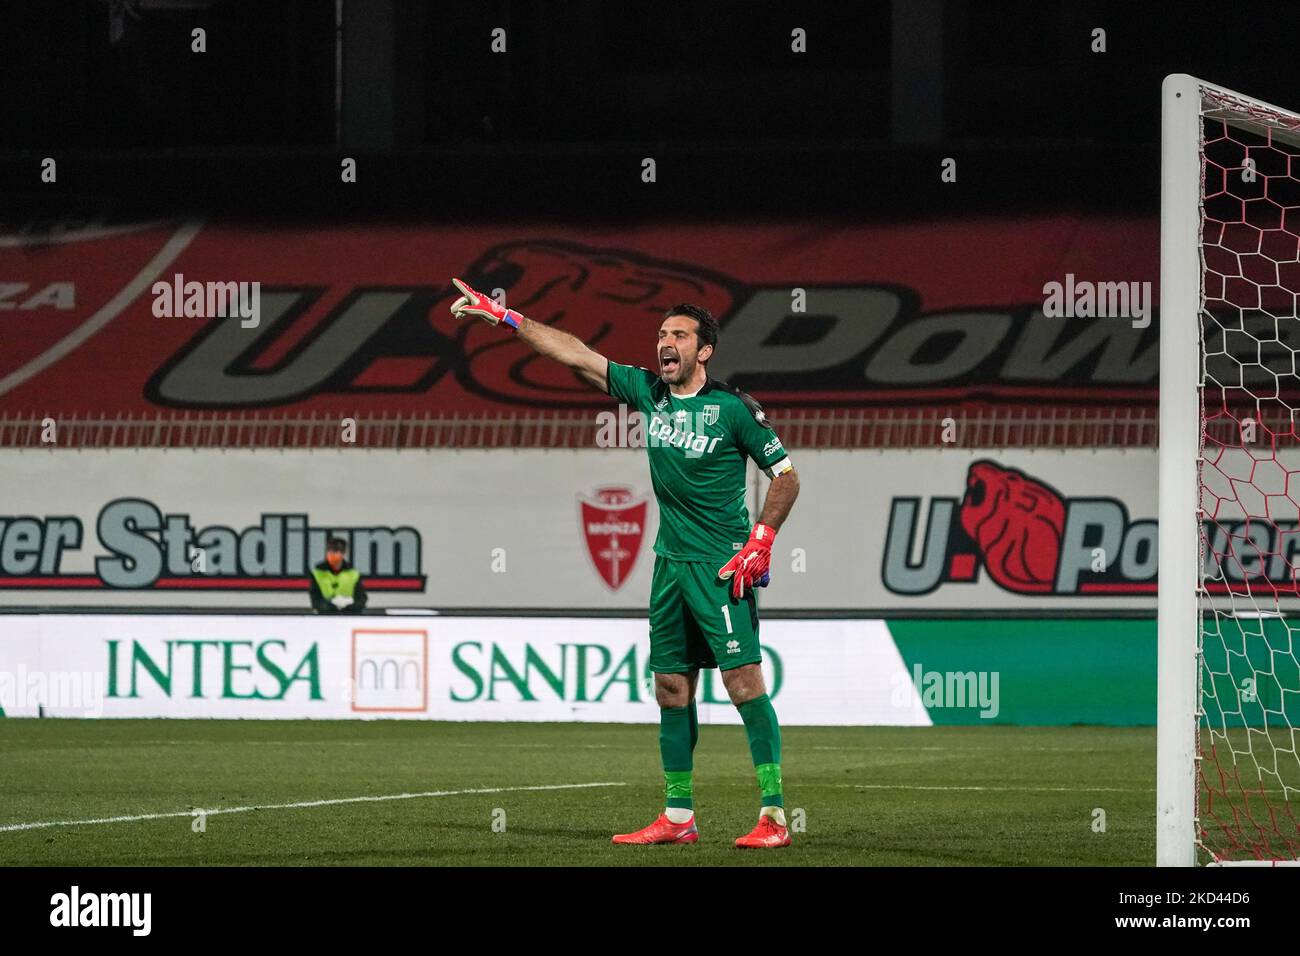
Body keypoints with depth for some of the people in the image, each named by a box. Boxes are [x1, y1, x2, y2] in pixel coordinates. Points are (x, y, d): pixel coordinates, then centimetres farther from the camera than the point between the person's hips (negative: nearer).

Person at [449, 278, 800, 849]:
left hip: (721, 566, -7)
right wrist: (505, 318, 8)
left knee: (742, 679, -13)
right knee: (672, 688, 8)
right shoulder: (650, 393, 8)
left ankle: (773, 815, -14)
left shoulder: (733, 408, -8)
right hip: (671, 561, 7)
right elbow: (576, 354, 10)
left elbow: (785, 475, -3)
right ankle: (678, 817, 14)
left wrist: (760, 542, -12)